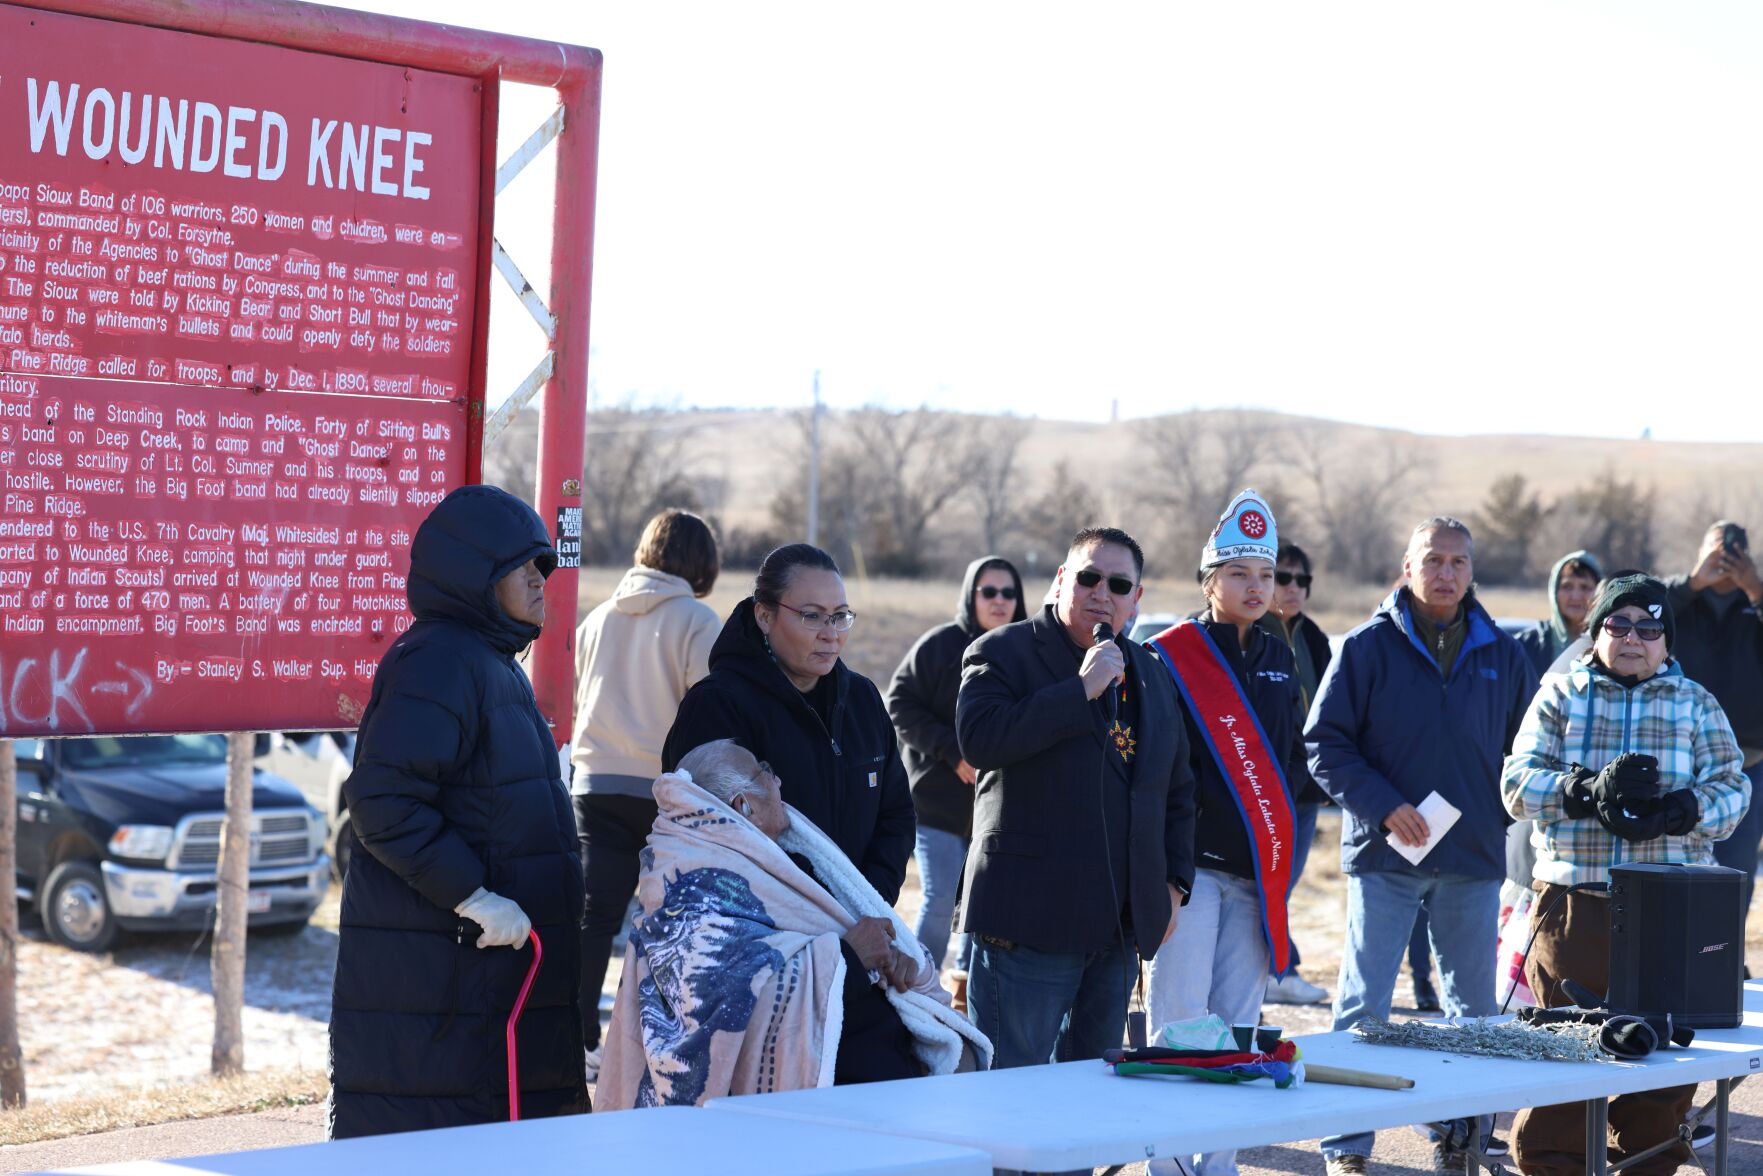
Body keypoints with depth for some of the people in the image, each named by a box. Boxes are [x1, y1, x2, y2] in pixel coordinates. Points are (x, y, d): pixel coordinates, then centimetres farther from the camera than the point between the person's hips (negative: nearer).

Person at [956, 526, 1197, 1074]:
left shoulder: (1150, 674, 18)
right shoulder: (1003, 652, -2)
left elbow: (1177, 788, 24)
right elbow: (978, 738, -21)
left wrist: (1175, 882, 14)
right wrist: (1082, 690, -19)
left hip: (1122, 925, 6)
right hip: (1031, 921, -6)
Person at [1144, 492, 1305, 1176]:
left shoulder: (1279, 661, 14)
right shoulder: (1170, 658, -6)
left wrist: (1279, 837, 14)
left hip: (1258, 872, 6)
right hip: (1193, 864, -6)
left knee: (1238, 1024, 8)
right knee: (1181, 1023, -6)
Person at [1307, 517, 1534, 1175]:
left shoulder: (1503, 656, 8)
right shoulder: (1368, 648, -2)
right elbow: (1325, 744, -4)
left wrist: (1501, 813, 1)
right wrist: (1384, 807, -14)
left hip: (1474, 859, 3)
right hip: (1385, 856, -3)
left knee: (1474, 1008, 9)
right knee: (1364, 1005, -1)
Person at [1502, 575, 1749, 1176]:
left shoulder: (1696, 705, 13)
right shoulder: (1560, 696, 10)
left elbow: (1730, 789, 2)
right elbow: (1518, 782, -1)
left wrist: (1674, 812, -17)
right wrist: (1589, 790, -18)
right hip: (1572, 907, -1)